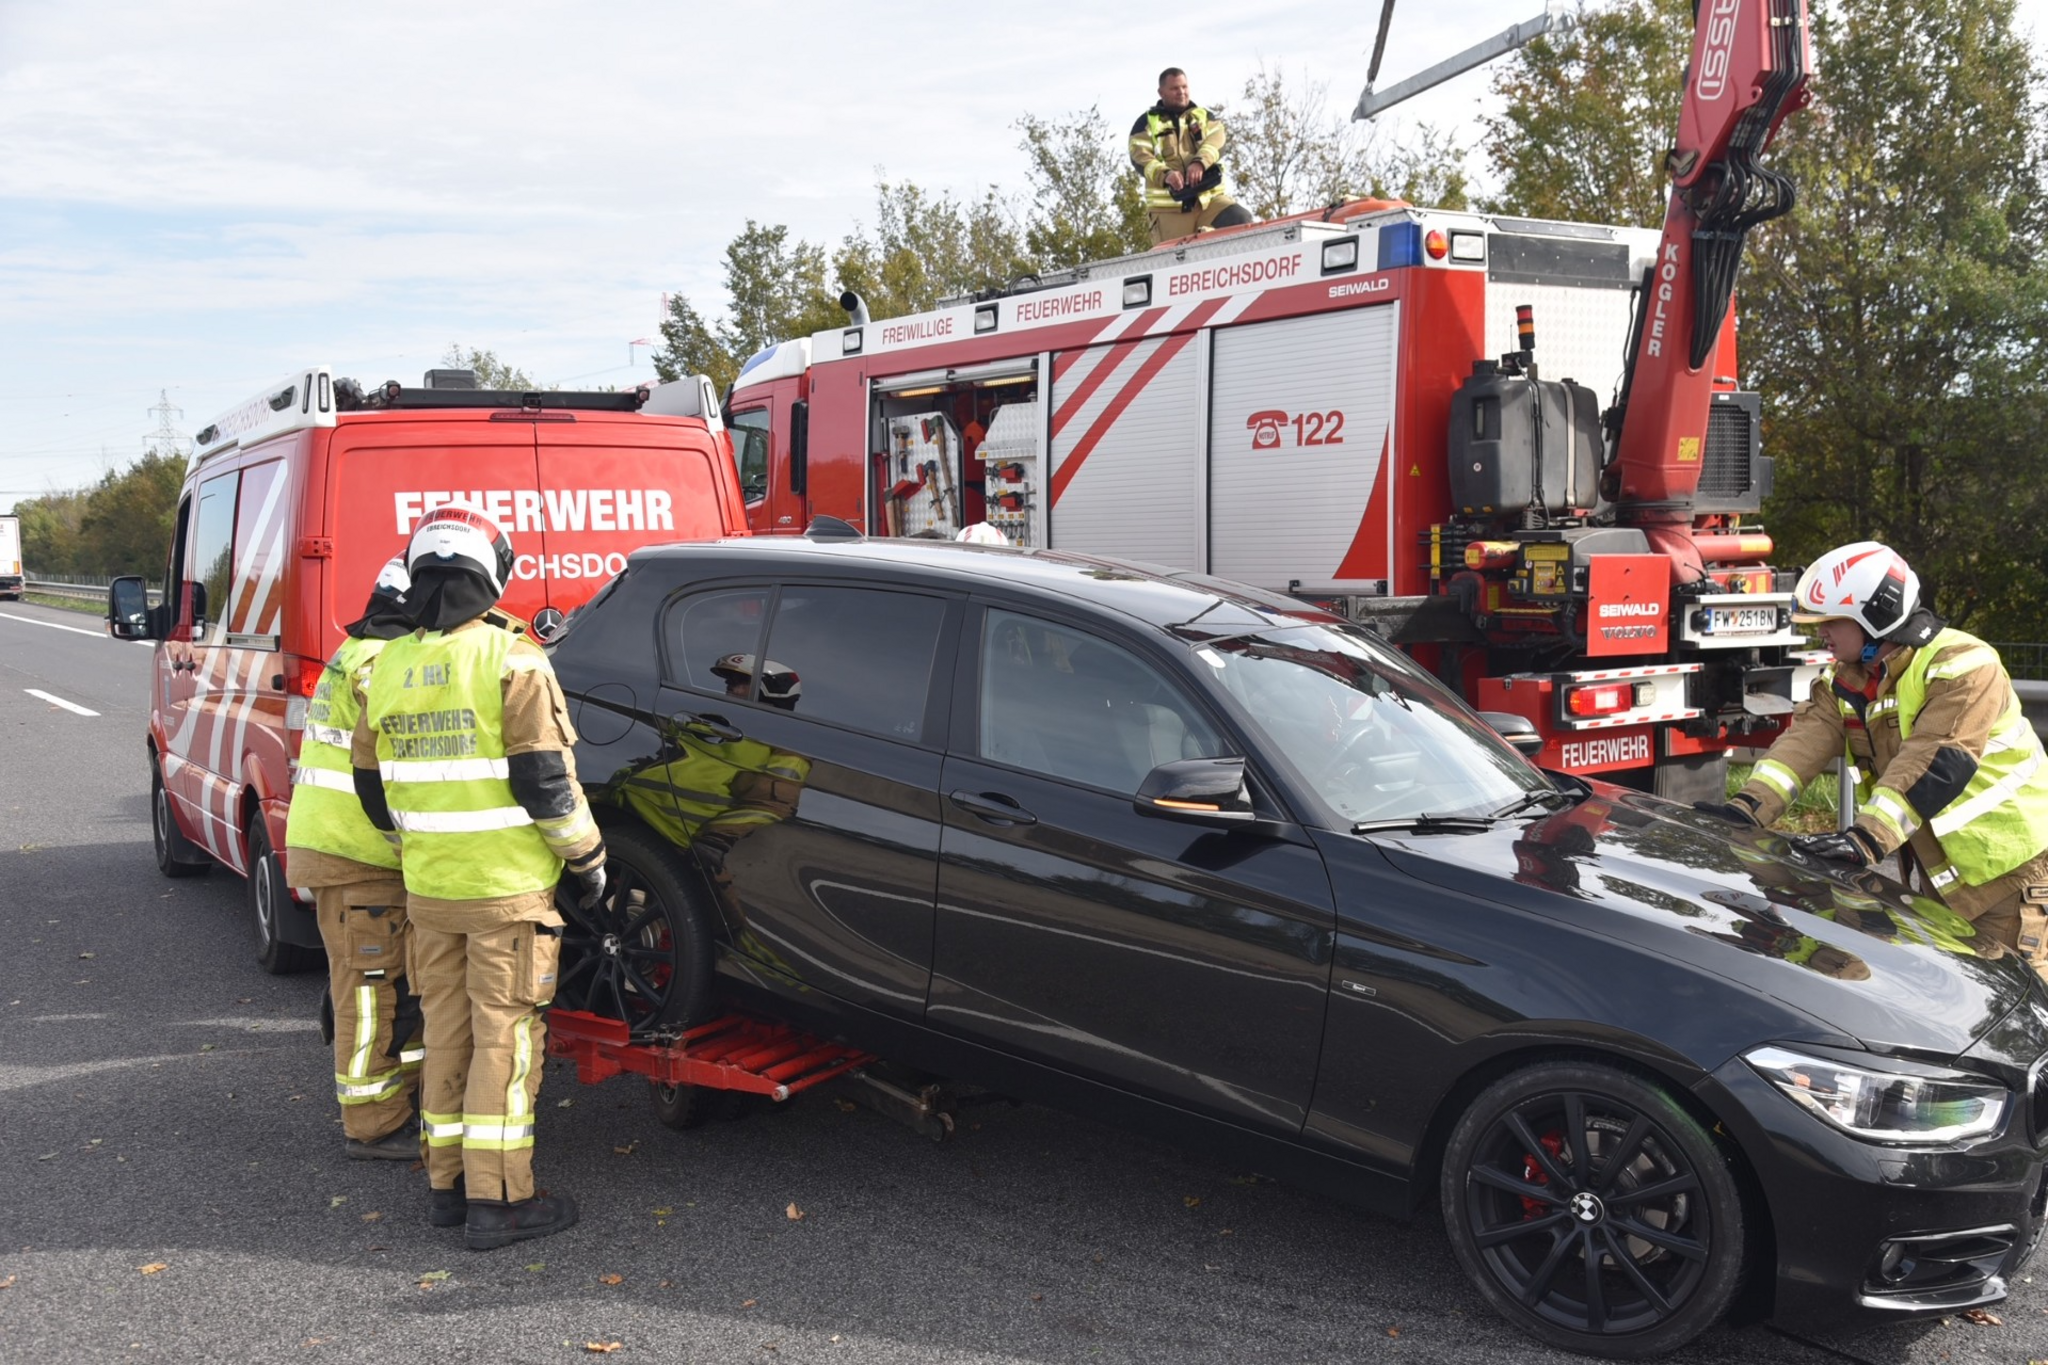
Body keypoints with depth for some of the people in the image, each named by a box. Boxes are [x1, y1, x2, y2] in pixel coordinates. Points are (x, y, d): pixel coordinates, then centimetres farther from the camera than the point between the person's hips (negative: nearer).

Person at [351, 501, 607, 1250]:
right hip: (507, 886, -6)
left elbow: (373, 787, 14)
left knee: (446, 1029, 16)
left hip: (427, 886, 6)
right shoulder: (510, 659, -13)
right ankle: (497, 1199, 4)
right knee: (505, 1034, 0)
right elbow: (546, 781, -15)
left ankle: (447, 1184, 23)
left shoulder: (387, 669, 6)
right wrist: (587, 855, -3)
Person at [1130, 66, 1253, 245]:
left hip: (1209, 198, 2)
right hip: (1169, 206, -1)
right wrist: (1165, 174, -25)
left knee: (1241, 220, -23)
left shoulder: (1205, 116, 18)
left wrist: (1200, 162, -25)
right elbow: (1140, 157, -4)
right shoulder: (1147, 123, 11)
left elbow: (1216, 142, -2)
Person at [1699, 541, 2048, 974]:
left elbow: (1932, 763, -33)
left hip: (2009, 870, -8)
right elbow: (1806, 740, -11)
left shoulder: (1963, 668, -21)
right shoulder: (1845, 681, 4)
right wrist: (1748, 807, -28)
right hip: (1939, 874, 8)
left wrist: (1866, 839, -43)